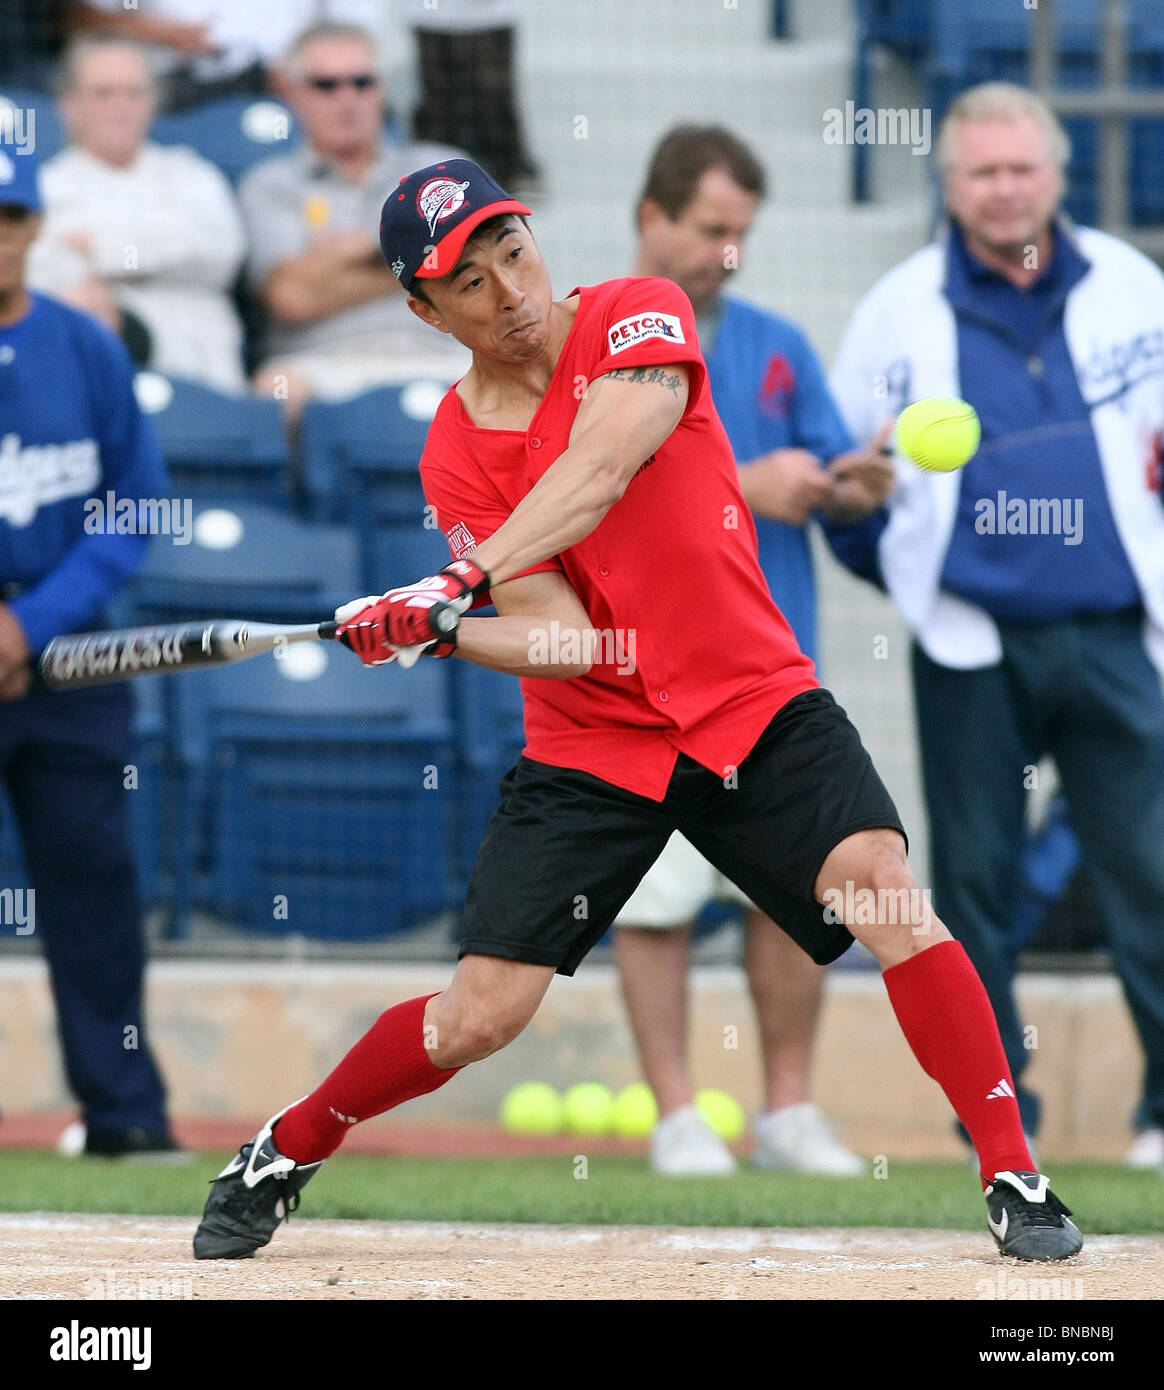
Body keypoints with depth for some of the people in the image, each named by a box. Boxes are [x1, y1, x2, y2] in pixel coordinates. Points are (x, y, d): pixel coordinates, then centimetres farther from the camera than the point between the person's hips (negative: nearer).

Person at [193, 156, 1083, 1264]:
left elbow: (600, 466, -27)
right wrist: (431, 633, -33)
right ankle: (287, 1151, 20)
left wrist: (468, 579, -38)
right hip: (590, 746, 1)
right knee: (478, 1017, -5)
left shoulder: (637, 314, -6)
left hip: (756, 703, -1)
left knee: (880, 884, -24)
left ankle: (1011, 1175, -15)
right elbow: (565, 641, -14)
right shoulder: (456, 455, -2)